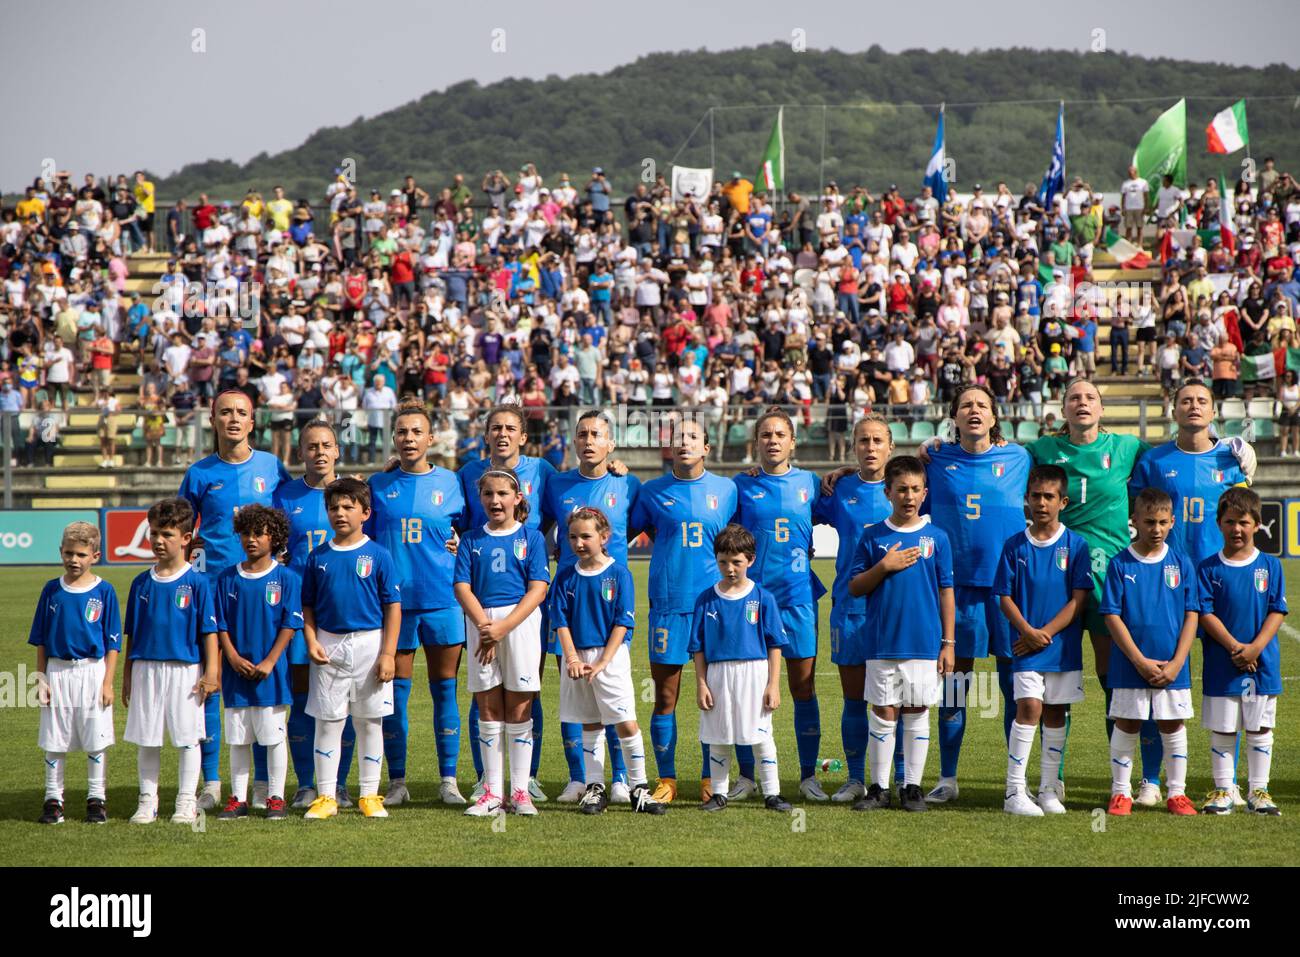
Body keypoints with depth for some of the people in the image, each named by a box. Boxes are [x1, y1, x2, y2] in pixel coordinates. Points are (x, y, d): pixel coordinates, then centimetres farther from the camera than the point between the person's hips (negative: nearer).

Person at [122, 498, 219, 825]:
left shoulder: (197, 582, -3)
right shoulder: (142, 583, 7)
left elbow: (209, 631, -3)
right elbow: (131, 634, 12)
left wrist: (211, 673, -8)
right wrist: (127, 676, 11)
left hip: (185, 670, -3)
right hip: (146, 668, 3)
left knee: (187, 737, 3)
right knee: (147, 739, 7)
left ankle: (186, 802, 11)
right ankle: (147, 801, 16)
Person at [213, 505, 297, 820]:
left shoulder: (286, 578, -2)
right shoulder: (228, 578, 6)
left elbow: (289, 625, -5)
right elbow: (221, 625, 6)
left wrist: (269, 662, -12)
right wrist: (234, 658, -8)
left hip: (271, 672, -3)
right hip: (236, 672, 3)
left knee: (274, 736, 2)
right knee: (238, 738, 8)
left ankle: (276, 798, 10)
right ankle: (238, 799, 14)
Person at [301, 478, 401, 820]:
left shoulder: (378, 555, -2)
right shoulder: (319, 557, 5)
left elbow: (393, 608, -3)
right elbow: (307, 606, 11)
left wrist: (387, 654, -9)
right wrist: (311, 641, -5)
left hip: (369, 643, -2)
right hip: (328, 646, 2)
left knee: (370, 722, 6)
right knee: (327, 722, 4)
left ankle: (369, 795, 15)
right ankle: (325, 797, 9)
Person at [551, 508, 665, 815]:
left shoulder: (618, 573, -4)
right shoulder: (566, 577, 6)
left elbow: (623, 622, -7)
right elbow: (561, 621, 3)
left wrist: (603, 662, -14)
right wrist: (572, 658, -11)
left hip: (611, 657, -3)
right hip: (577, 657, 3)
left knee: (626, 723, -7)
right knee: (589, 725, 9)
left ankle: (638, 788, 0)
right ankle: (594, 788, 14)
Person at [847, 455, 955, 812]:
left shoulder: (936, 537, 3)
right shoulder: (872, 537, 3)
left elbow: (946, 593, 5)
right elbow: (854, 588, 4)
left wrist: (948, 643, 2)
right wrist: (883, 567, -12)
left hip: (924, 644, 0)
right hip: (882, 644, 0)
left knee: (917, 714, 5)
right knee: (883, 714, 3)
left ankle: (912, 787, 13)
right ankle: (879, 787, 11)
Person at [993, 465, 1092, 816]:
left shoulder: (1075, 545, 1)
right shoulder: (1015, 546, 3)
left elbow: (1079, 599, -3)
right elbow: (1005, 597, 3)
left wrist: (1045, 633, -11)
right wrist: (1028, 631, -13)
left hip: (1064, 645, 1)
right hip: (1027, 646, -1)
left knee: (1055, 713, 7)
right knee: (1029, 707, -13)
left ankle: (1048, 790, 16)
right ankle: (1015, 792, -12)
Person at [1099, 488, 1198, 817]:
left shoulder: (1181, 564, 2)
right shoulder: (1120, 564, -3)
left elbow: (1191, 616, 2)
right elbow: (1112, 617, -6)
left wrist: (1176, 663, -8)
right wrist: (1141, 661, -12)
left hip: (1172, 667, 2)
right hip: (1129, 666, -2)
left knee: (1173, 726, 8)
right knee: (1126, 726, 4)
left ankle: (1177, 793, 18)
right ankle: (1121, 793, 15)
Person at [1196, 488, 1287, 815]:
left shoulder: (1270, 566, 3)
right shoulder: (1209, 568, 0)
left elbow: (1277, 612, -1)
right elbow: (1206, 614, -5)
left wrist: (1255, 647, -14)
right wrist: (1234, 646, -16)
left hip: (1262, 664, 1)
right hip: (1221, 665, -1)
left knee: (1260, 730, 6)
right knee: (1221, 731, 4)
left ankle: (1258, 791, 15)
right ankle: (1223, 791, 13)